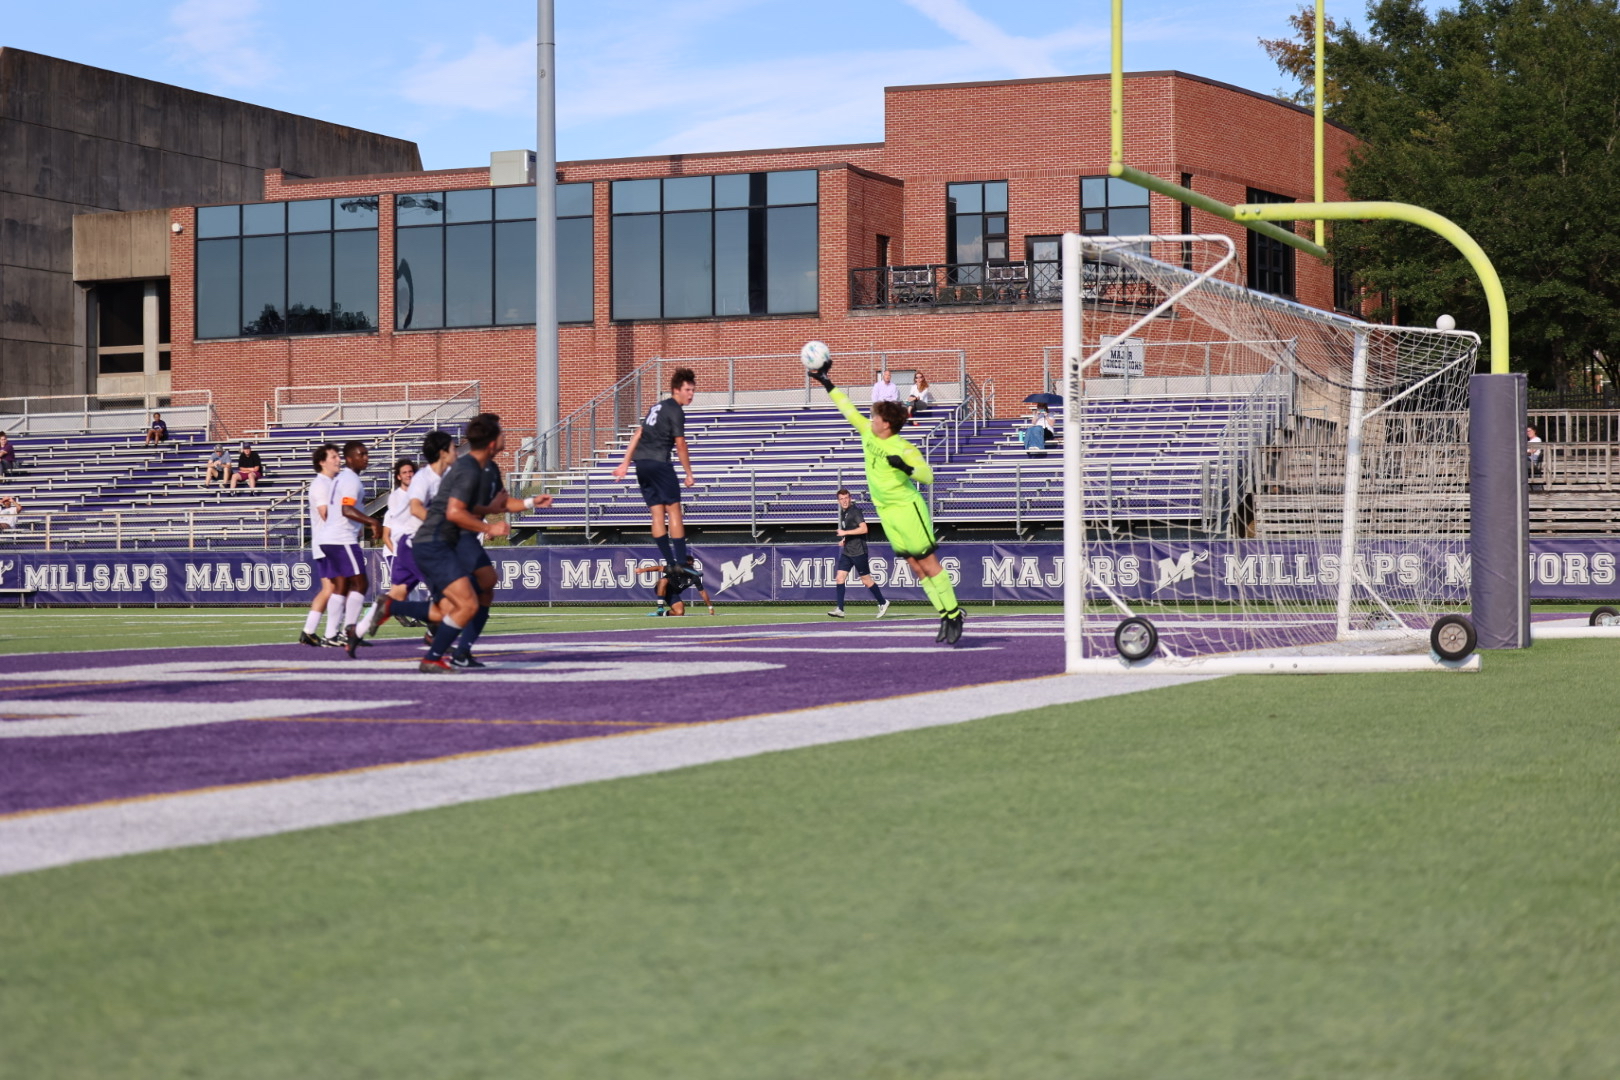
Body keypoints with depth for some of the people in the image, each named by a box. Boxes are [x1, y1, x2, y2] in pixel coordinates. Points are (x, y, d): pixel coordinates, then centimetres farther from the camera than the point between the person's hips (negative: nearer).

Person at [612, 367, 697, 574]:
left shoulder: (658, 407, 20)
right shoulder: (676, 411, -7)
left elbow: (638, 435, 20)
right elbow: (680, 446, -9)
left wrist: (625, 464, 20)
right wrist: (689, 474, -2)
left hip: (641, 464, 8)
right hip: (659, 464, -8)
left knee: (657, 513, 7)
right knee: (673, 510, -6)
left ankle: (670, 562, 7)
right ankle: (681, 563, -10)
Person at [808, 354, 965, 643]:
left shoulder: (903, 449, -15)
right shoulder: (868, 434, 5)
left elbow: (928, 475, -16)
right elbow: (848, 410, 15)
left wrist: (906, 468, -32)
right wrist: (828, 385, 17)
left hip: (907, 508, -7)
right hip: (885, 511, 7)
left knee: (928, 562, -6)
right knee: (915, 565, 5)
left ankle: (954, 613, -1)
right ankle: (945, 614, 7)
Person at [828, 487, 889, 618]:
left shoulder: (855, 511, -13)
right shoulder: (843, 513, 13)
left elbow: (863, 529, -23)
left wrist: (845, 533, -23)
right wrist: (844, 540, 12)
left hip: (858, 552, -8)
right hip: (847, 552, 8)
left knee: (866, 580, 0)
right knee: (840, 578, -3)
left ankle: (882, 603, 17)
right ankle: (840, 609, -5)